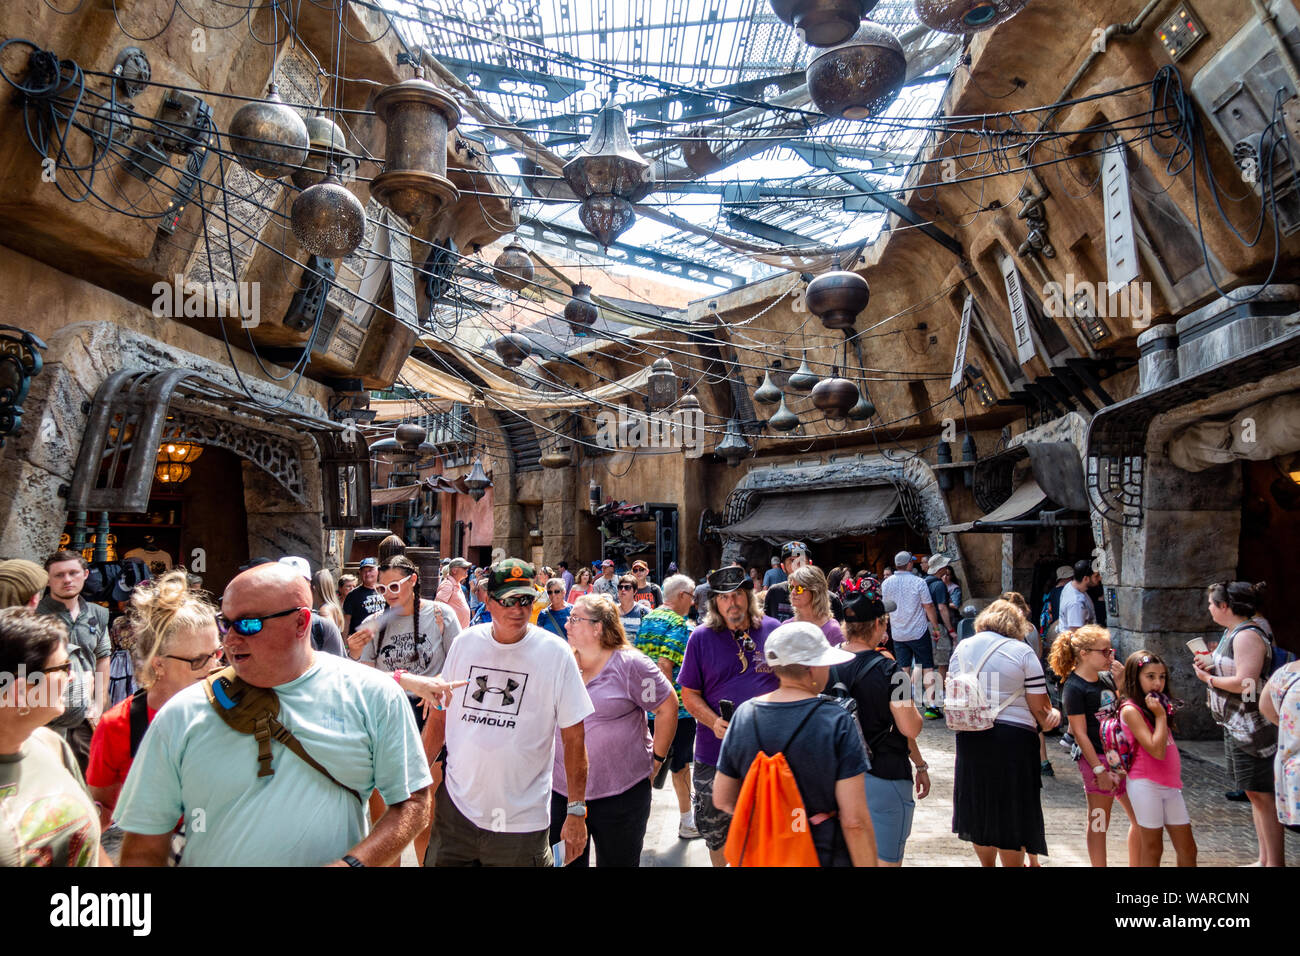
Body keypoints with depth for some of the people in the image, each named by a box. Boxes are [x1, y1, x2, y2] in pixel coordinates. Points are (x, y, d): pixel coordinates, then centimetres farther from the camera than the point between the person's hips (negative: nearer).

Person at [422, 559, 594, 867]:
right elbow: (439, 716, 10)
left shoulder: (555, 653, -10)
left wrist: (576, 811, -7)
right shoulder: (465, 643, 0)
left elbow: (573, 737, -7)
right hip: (455, 807, 3)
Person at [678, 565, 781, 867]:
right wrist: (714, 721, -18)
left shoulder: (772, 629, 1)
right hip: (715, 754, 0)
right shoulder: (701, 637, -3)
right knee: (717, 833, 12)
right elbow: (689, 695, -1)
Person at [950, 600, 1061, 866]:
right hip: (1013, 737, -4)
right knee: (1012, 814, 8)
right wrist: (1052, 715, 13)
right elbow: (1039, 706, -6)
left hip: (970, 737, 4)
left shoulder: (962, 647, 7)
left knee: (979, 807, 17)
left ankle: (987, 864, 31)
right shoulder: (1022, 651, -6)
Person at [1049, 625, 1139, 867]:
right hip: (1097, 758, -8)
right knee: (1098, 823, 4)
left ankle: (1136, 864, 32)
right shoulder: (1074, 688, -15)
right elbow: (1080, 733, -15)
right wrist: (1099, 769, -16)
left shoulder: (1106, 677, 7)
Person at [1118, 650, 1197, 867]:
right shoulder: (1130, 709, -15)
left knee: (1188, 849, 11)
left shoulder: (1156, 706, 11)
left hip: (1170, 785, 8)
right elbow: (1157, 750, -21)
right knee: (1152, 848, 2)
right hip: (1146, 785, -8)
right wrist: (1161, 716, -15)